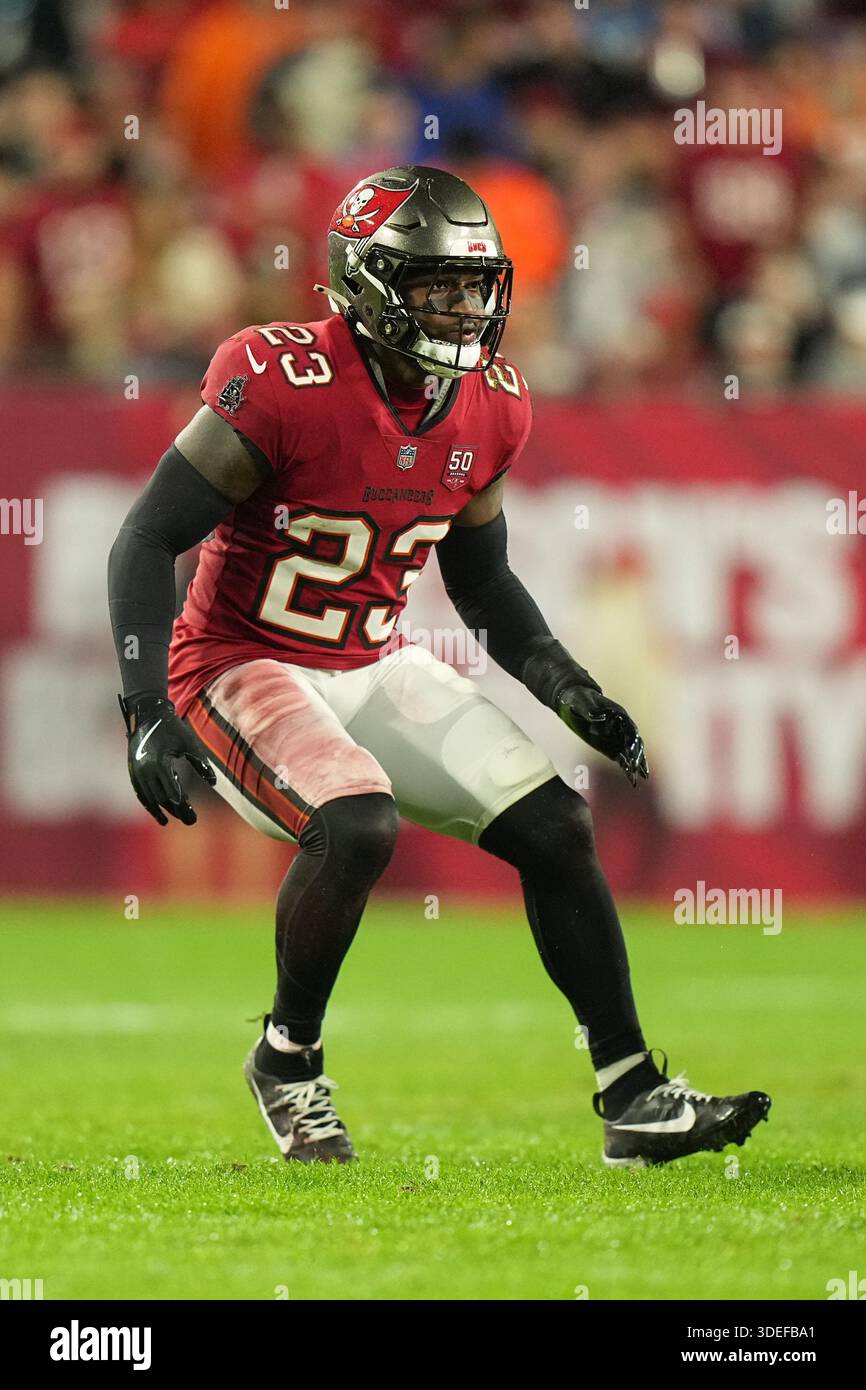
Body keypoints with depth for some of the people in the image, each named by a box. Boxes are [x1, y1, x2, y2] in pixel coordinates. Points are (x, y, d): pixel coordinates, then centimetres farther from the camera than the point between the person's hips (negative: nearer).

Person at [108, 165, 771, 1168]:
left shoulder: (489, 409, -1)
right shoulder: (283, 388, -22)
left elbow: (481, 578, 16)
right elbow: (149, 540, -20)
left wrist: (562, 685, 3)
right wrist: (148, 713, -28)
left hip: (371, 669, 7)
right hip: (243, 668, -7)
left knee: (556, 828, -2)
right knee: (357, 824, -32)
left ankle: (633, 1100, 7)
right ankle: (286, 1063, -7)